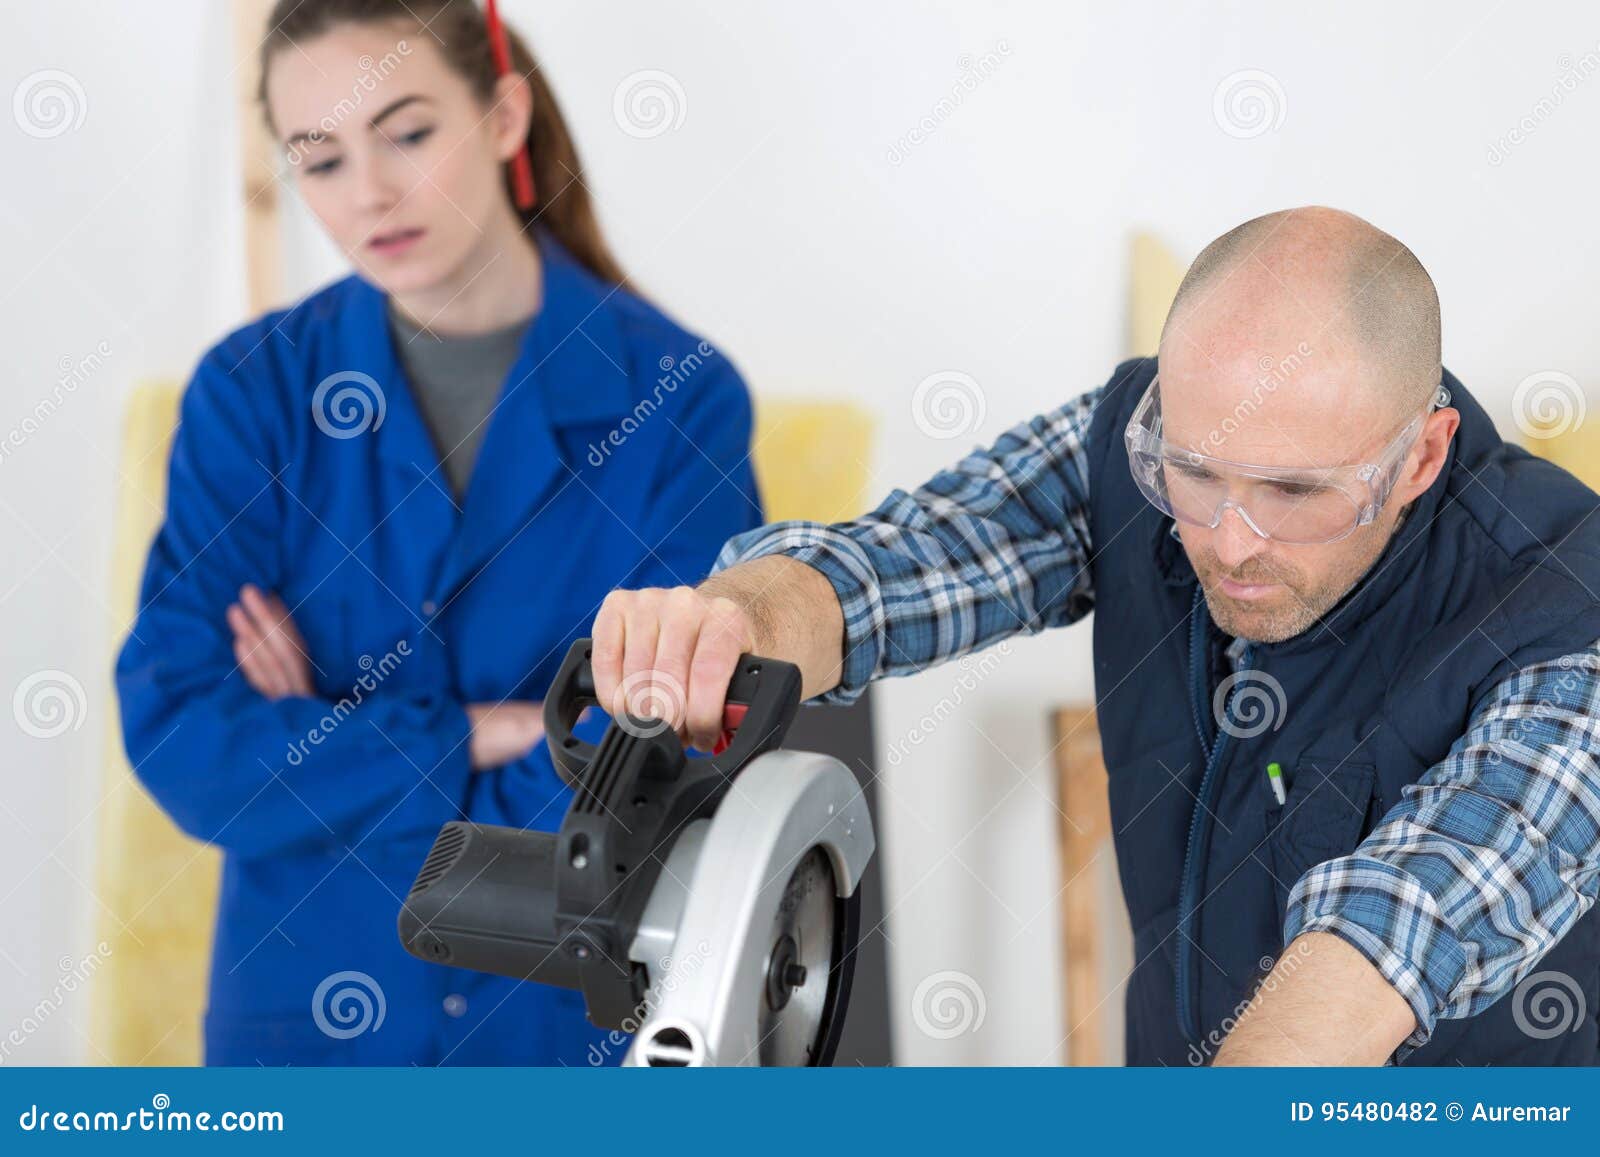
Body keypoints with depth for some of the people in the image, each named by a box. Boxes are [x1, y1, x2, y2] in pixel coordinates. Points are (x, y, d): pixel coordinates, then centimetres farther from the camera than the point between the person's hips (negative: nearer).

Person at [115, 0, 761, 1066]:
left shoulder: (678, 395, -11)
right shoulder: (253, 390, -5)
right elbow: (178, 738, -13)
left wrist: (325, 752, -13)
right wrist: (490, 735, -18)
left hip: (593, 1021, -1)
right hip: (309, 1014, 2)